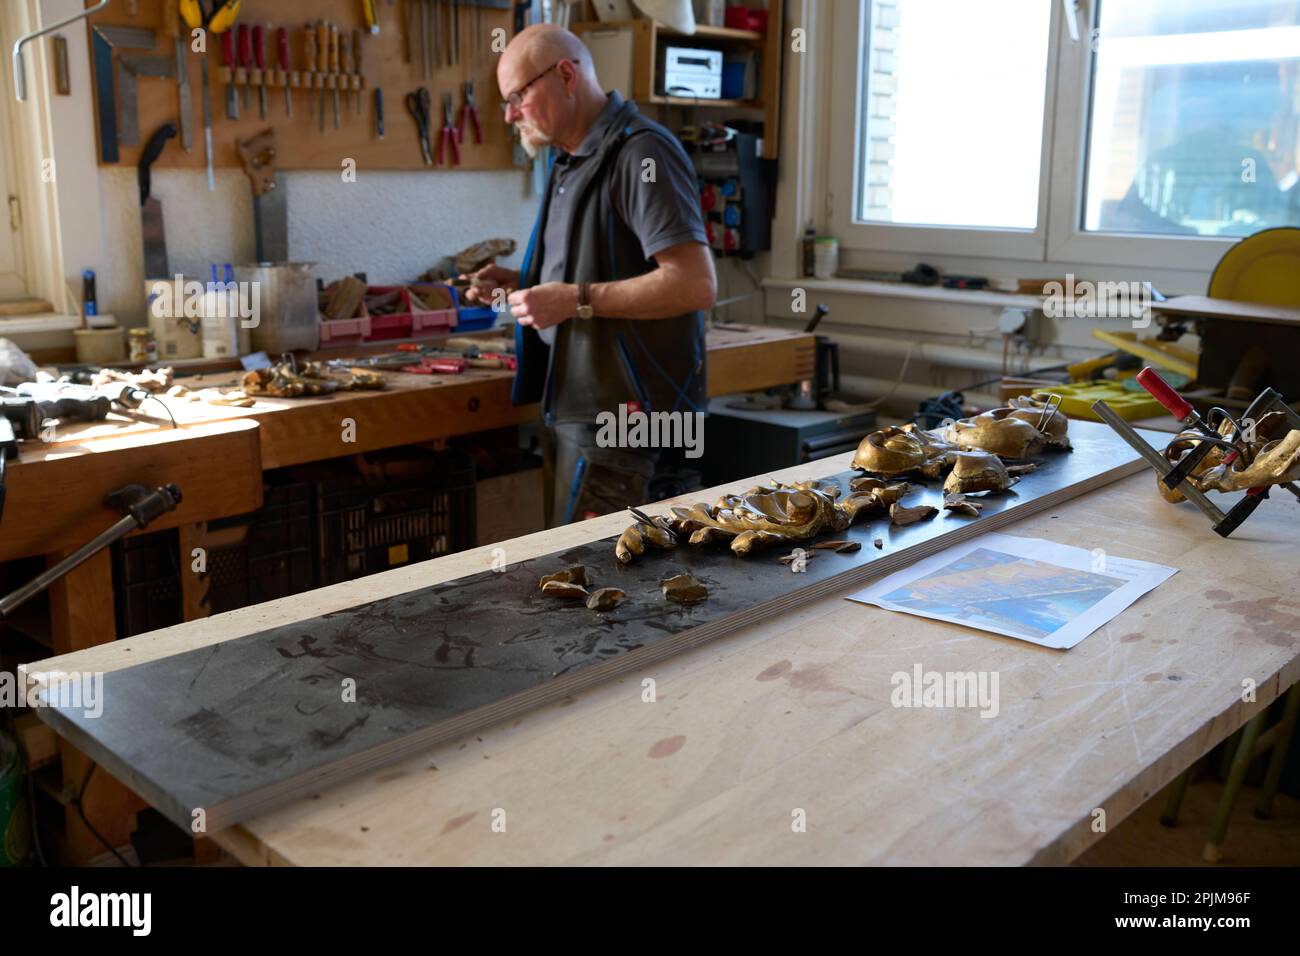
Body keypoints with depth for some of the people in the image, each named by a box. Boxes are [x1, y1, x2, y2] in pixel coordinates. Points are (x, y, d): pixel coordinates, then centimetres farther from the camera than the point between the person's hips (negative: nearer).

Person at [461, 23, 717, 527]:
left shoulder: (641, 153, -13)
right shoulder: (573, 163, 17)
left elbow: (696, 284, -23)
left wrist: (576, 300, -21)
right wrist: (522, 283, 10)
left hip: (615, 415, -10)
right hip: (571, 409, 10)